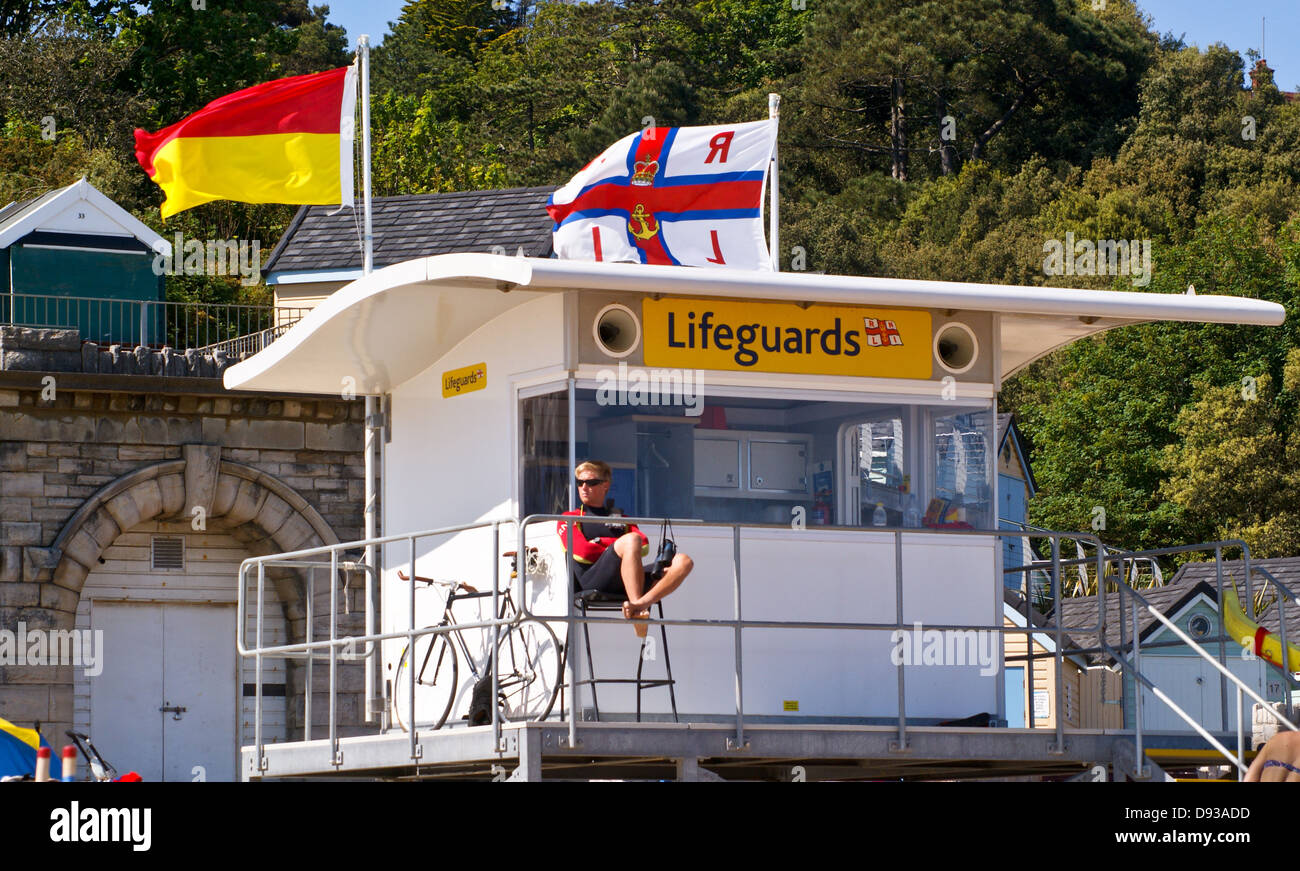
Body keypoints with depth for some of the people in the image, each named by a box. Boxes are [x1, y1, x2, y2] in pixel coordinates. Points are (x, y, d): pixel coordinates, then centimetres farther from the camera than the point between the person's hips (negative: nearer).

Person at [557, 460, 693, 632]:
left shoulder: (621, 519, 34)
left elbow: (645, 546, 13)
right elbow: (582, 551, 2)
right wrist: (622, 546, 7)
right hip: (592, 581, -5)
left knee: (683, 562, -18)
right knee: (631, 540, -33)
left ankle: (641, 603, -47)